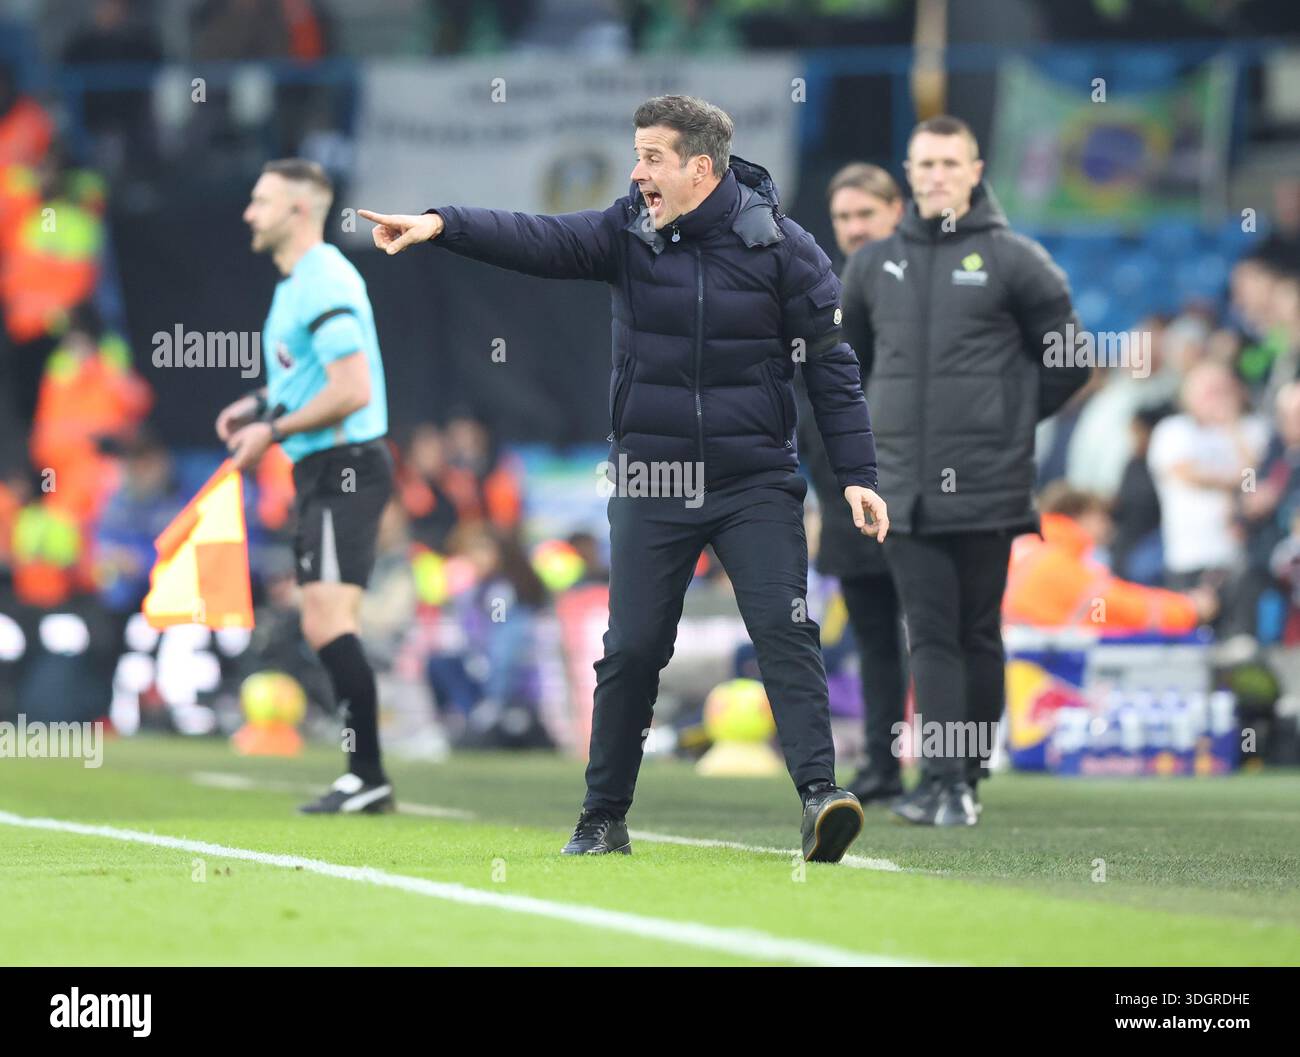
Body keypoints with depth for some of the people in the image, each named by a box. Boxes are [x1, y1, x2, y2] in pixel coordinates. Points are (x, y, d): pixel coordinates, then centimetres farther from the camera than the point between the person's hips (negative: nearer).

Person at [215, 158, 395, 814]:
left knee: (327, 621, -17)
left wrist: (273, 429, -16)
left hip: (345, 470, -11)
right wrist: (259, 405, 14)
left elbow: (352, 390, -24)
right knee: (323, 628, 10)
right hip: (321, 472, 11)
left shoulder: (324, 285, -17)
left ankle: (368, 775, -18)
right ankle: (362, 776, 12)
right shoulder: (299, 282, 16)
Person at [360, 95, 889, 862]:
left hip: (756, 483, -2)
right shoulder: (627, 233, 0)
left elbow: (831, 365, -2)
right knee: (631, 648, 3)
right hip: (651, 482, 2)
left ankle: (820, 793, -15)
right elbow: (538, 240, -15)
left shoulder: (783, 248, -5)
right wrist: (441, 225, -31)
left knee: (786, 627, -14)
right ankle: (604, 817, 14)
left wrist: (857, 474, -5)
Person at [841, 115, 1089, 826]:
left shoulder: (1013, 261, 0)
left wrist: (1012, 417, 5)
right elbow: (849, 354, 26)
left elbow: (1068, 359, 6)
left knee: (978, 635, 4)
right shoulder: (873, 265, 11)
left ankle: (965, 778, 11)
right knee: (931, 636, -3)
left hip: (987, 487, -3)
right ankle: (945, 784, -6)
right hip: (906, 490, 3)